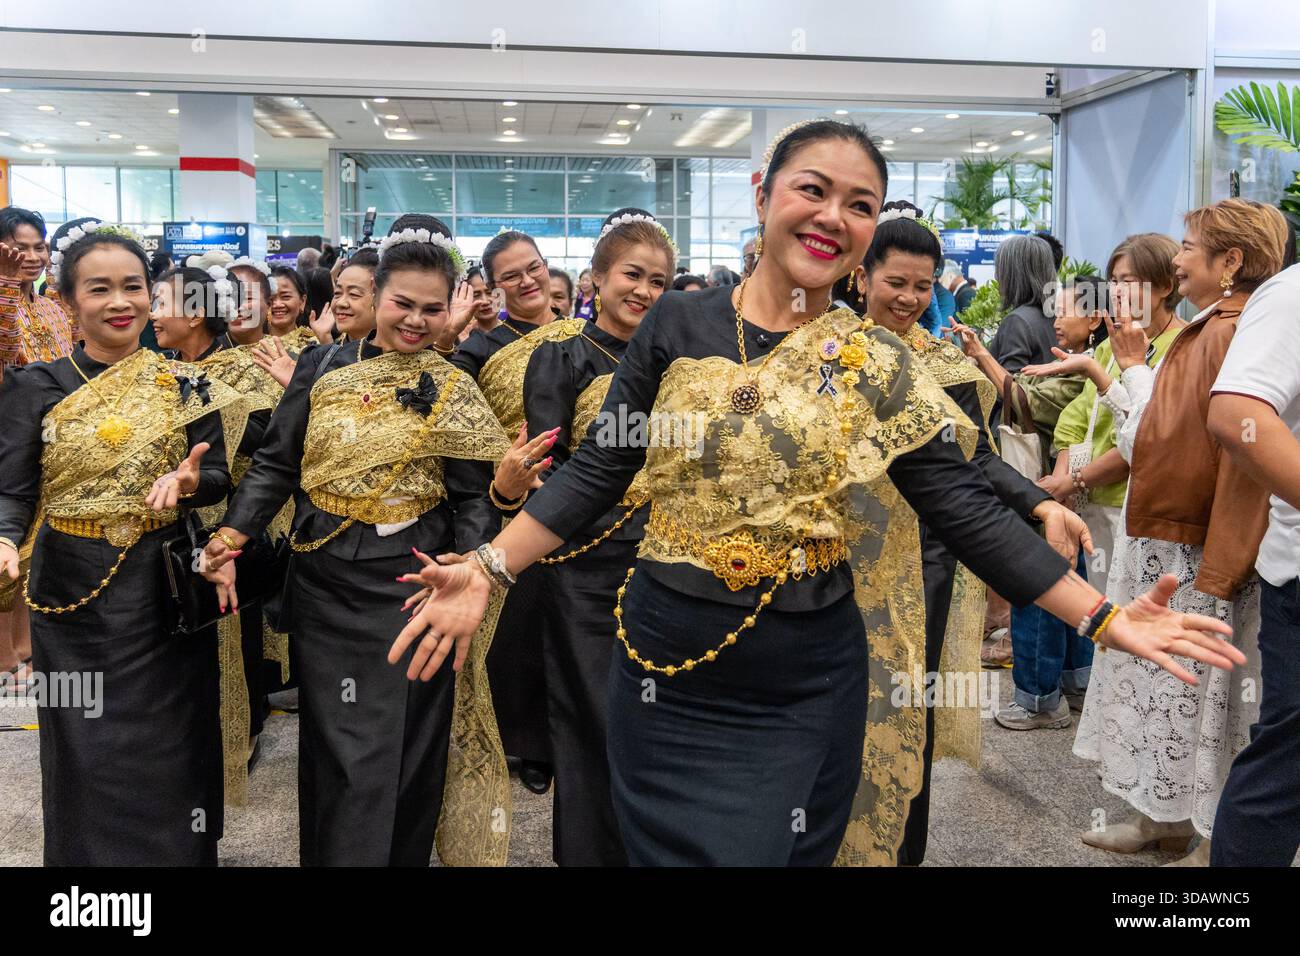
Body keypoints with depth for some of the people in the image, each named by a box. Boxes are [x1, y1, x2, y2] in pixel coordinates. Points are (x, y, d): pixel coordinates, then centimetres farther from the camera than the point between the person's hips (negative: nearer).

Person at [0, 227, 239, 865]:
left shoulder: (186, 385, 1)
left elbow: (219, 478, 0)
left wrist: (187, 481, -23)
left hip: (166, 588, 1)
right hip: (72, 593, 0)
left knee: (168, 753, 9)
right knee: (86, 756, 8)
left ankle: (179, 854, 29)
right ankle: (90, 855, 28)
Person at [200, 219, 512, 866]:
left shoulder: (454, 393, 0)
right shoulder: (321, 367, 4)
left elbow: (473, 500, -2)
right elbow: (276, 464, 4)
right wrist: (230, 538, -9)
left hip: (412, 585, -1)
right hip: (322, 584, 2)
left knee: (399, 752, 4)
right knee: (333, 745, 9)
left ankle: (398, 856, 24)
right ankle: (325, 854, 27)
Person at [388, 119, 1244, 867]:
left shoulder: (881, 367, -3)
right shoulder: (677, 325, -3)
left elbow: (969, 513, -4)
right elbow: (598, 473, 0)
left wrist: (1105, 616, -10)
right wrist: (489, 571, -8)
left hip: (806, 695, 0)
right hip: (666, 677, 0)